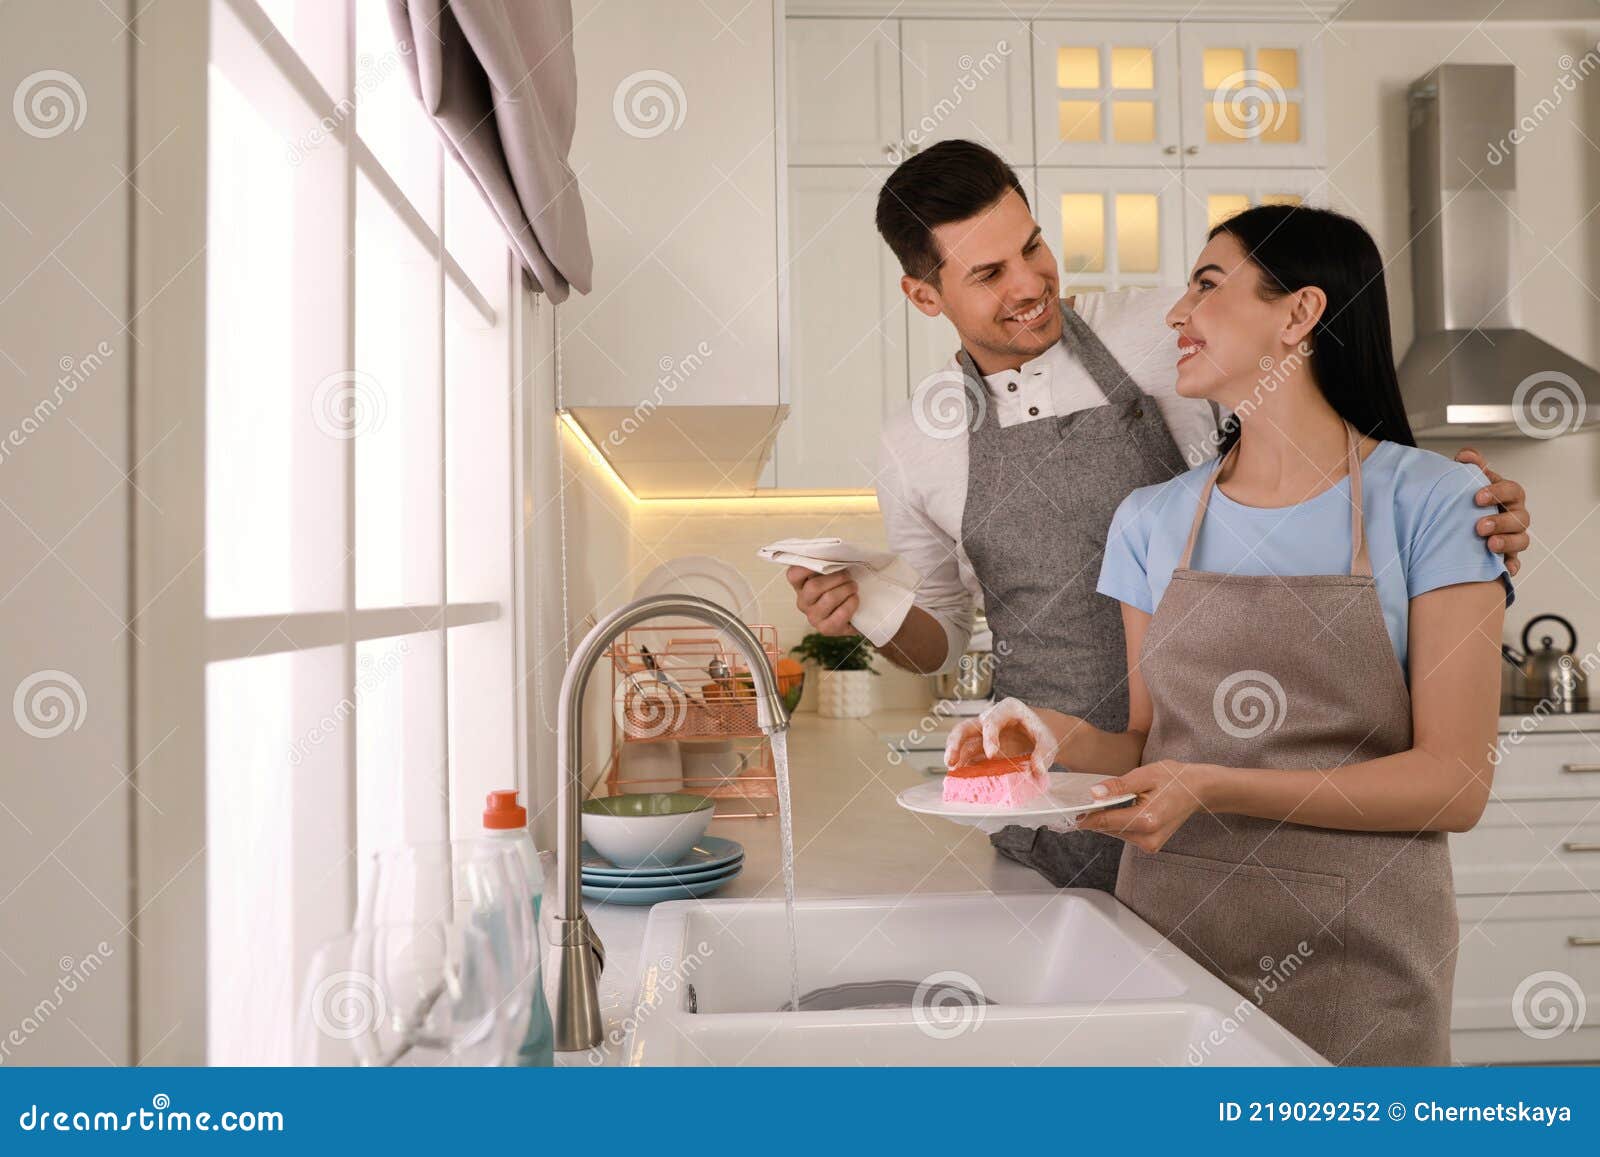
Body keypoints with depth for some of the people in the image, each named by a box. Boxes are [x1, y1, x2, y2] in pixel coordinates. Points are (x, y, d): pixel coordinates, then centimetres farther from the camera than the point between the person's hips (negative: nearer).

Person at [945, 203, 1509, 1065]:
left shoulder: (1430, 501, -8)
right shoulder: (1151, 520, 3)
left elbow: (1453, 783, -11)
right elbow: (1152, 745, 9)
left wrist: (1212, 788, -22)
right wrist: (1065, 737, -12)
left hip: (1354, 959, -3)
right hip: (1171, 925, 3)